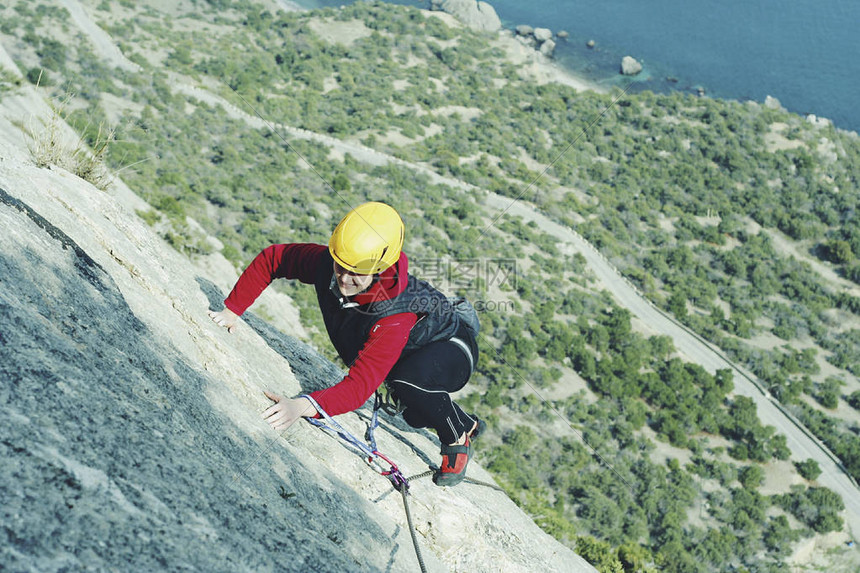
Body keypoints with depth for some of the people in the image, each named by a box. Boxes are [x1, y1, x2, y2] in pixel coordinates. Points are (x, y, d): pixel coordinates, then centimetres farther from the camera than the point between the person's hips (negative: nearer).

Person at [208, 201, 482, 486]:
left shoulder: (395, 318, -44)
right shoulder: (326, 263, -27)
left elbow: (360, 385, -50)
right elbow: (271, 258, -14)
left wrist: (304, 406, -65)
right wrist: (231, 310, -20)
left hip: (451, 348, -7)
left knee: (407, 381, -38)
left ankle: (460, 433, -7)